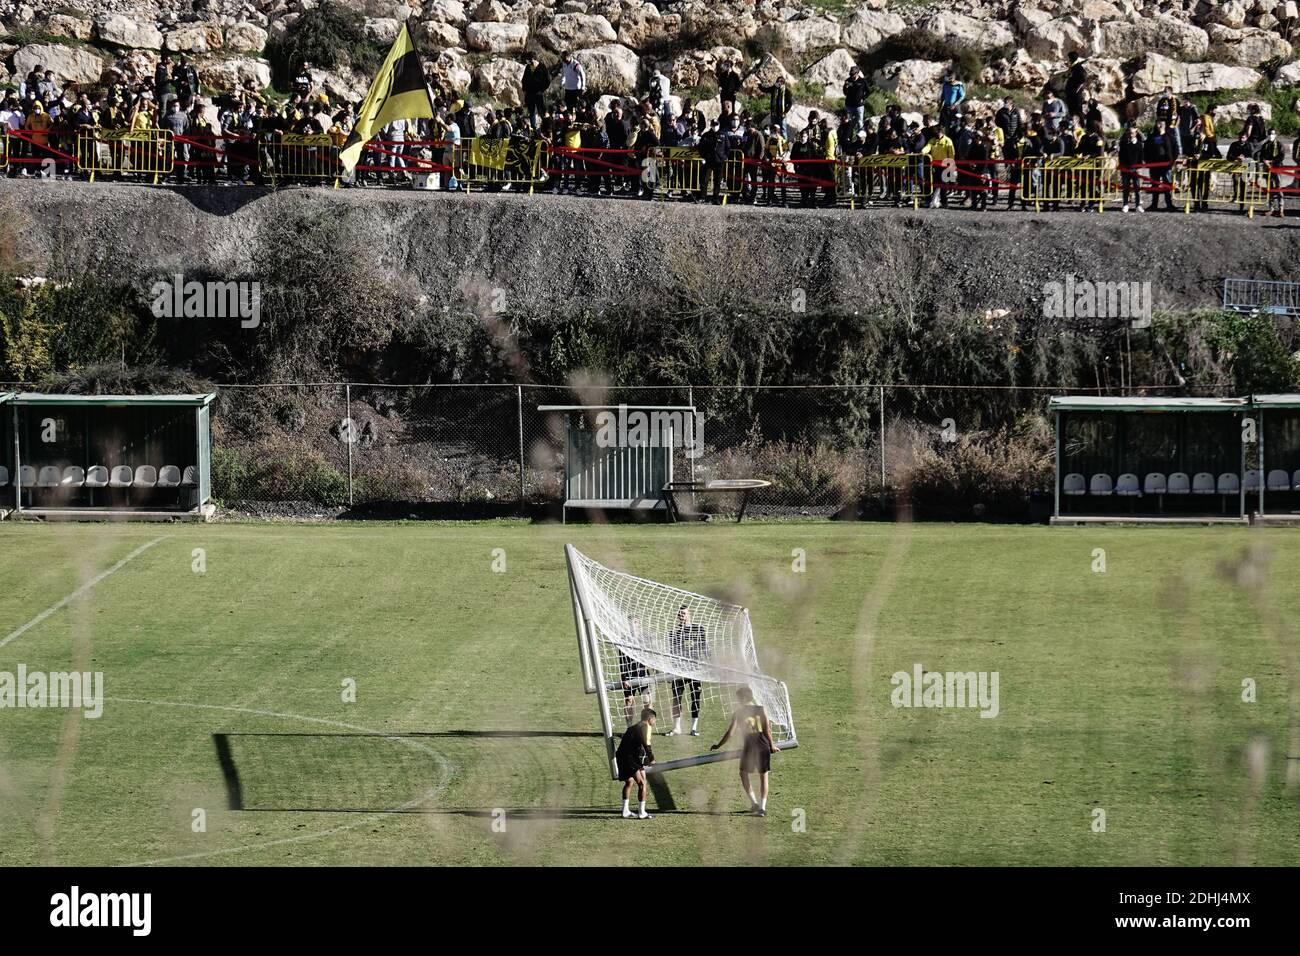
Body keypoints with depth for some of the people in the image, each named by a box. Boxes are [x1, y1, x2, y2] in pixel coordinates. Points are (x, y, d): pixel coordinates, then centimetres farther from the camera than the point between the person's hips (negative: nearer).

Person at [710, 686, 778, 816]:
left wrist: (718, 745, 12)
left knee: (744, 773, 20)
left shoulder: (739, 712, 3)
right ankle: (762, 806, -2)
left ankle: (753, 802, 9)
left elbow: (730, 733, 1)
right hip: (762, 744, 1)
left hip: (747, 745, -1)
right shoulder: (761, 709, 5)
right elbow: (767, 730, 2)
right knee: (763, 775, 9)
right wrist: (772, 746, 14)